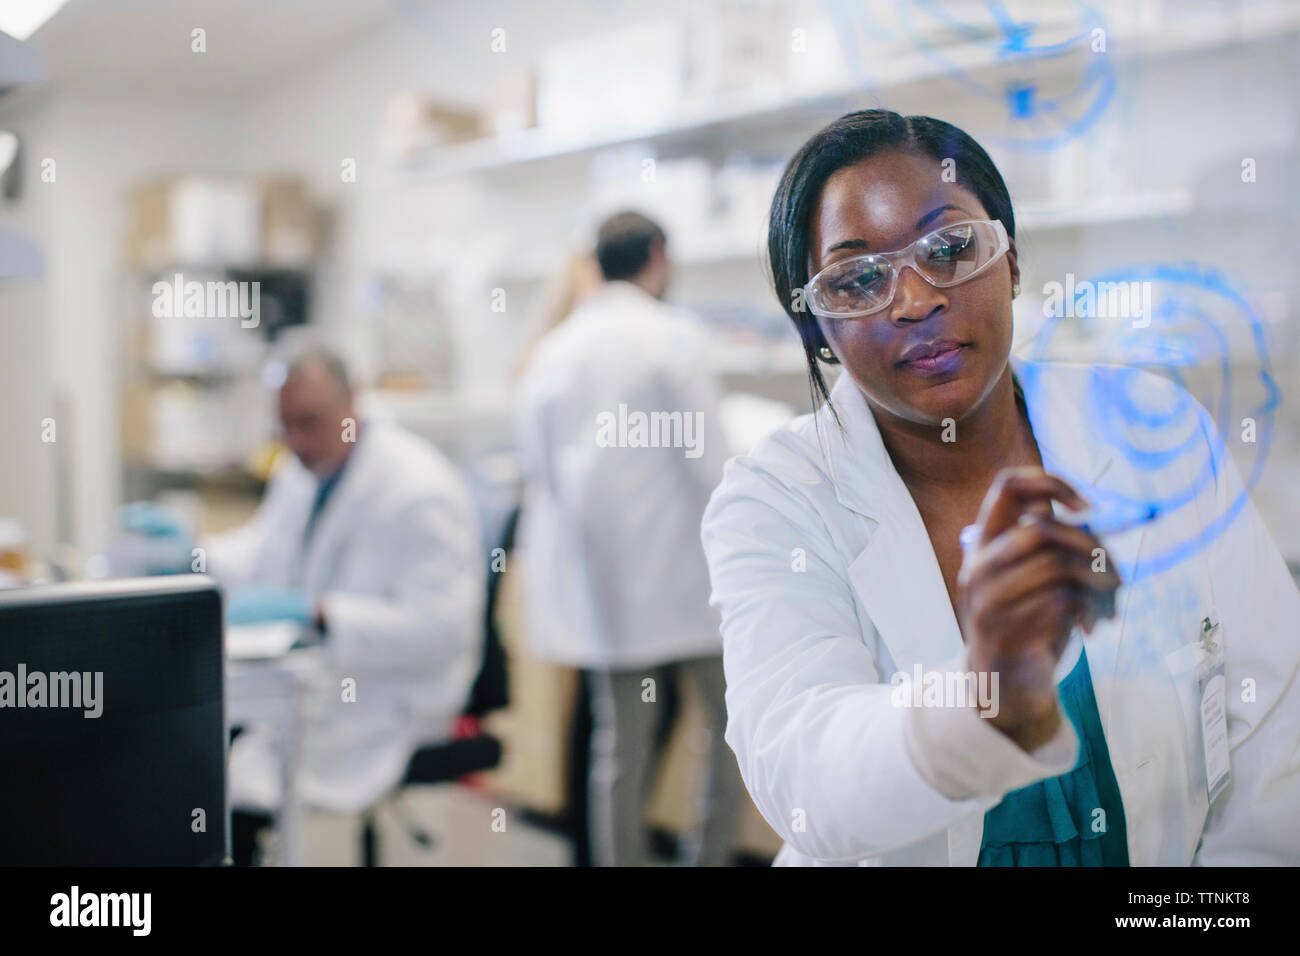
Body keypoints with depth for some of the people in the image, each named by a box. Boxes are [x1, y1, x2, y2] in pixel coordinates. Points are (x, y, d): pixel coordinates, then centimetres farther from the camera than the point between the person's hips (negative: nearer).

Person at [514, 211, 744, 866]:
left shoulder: (552, 351, 8)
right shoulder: (675, 337, -7)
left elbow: (535, 474, 12)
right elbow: (707, 461, -11)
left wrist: (547, 576, 22)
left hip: (598, 578, 5)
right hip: (677, 569, -5)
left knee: (618, 742, 8)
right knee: (733, 718, 11)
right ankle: (710, 854, 12)